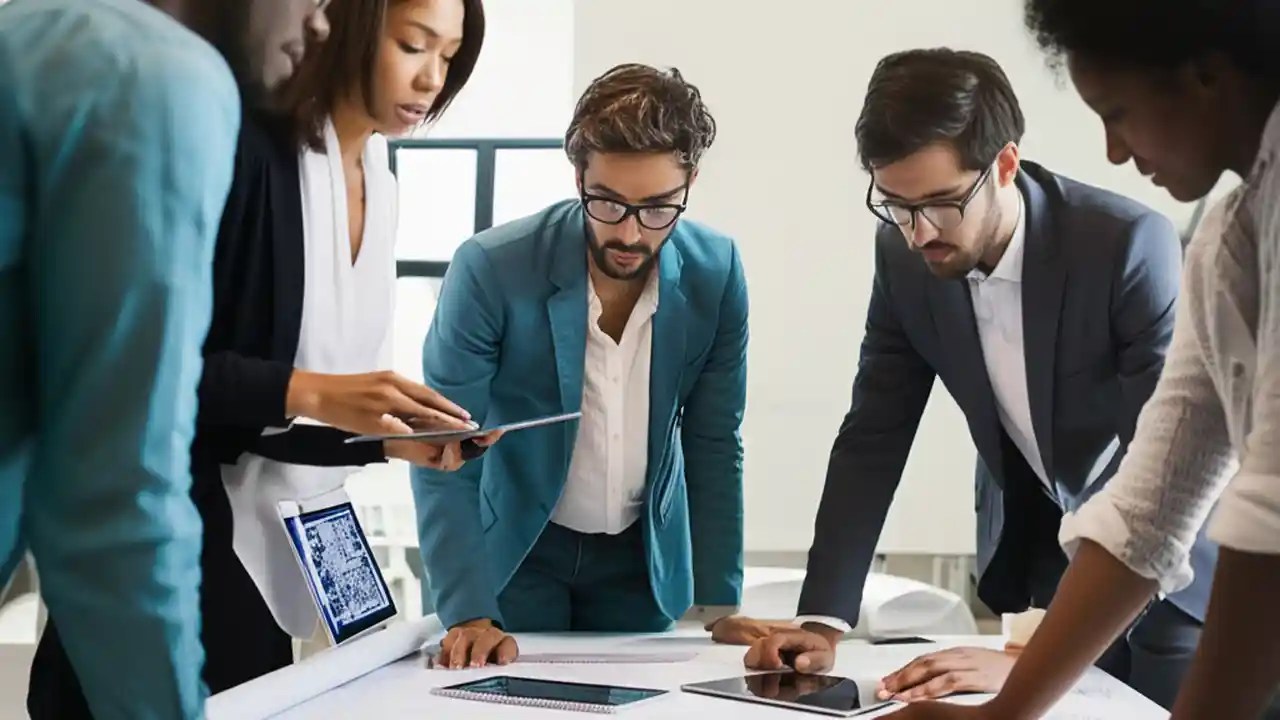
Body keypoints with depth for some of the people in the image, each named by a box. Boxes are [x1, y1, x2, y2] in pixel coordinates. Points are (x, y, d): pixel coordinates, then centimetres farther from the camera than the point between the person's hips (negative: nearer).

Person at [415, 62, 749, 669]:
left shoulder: (715, 273, -14)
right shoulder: (489, 269, -24)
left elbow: (713, 446, -4)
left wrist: (720, 604, -7)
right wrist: (467, 613, -27)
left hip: (645, 552, 3)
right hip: (514, 549, -3)